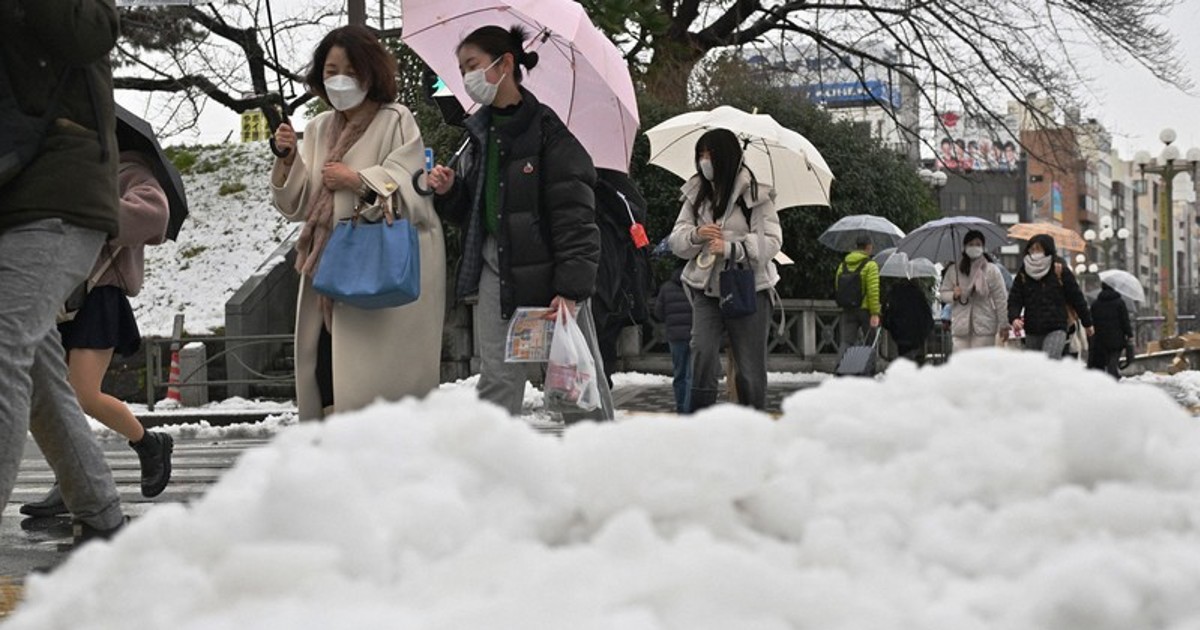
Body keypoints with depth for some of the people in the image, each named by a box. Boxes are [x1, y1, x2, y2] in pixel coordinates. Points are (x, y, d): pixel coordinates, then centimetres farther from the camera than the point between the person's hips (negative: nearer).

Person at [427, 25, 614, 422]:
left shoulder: (546, 131, -8)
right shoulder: (480, 134, 12)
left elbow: (575, 218, -12)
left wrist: (572, 289, -19)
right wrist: (449, 191, 0)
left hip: (548, 278, -6)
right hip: (495, 276, 6)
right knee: (496, 386, 4)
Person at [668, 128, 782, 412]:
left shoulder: (754, 194, -4)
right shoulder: (696, 194, 9)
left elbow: (771, 241, -10)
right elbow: (676, 240, 11)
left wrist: (730, 248, -21)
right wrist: (696, 235, -12)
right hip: (707, 290, 3)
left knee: (750, 366, 2)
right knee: (702, 352, -14)